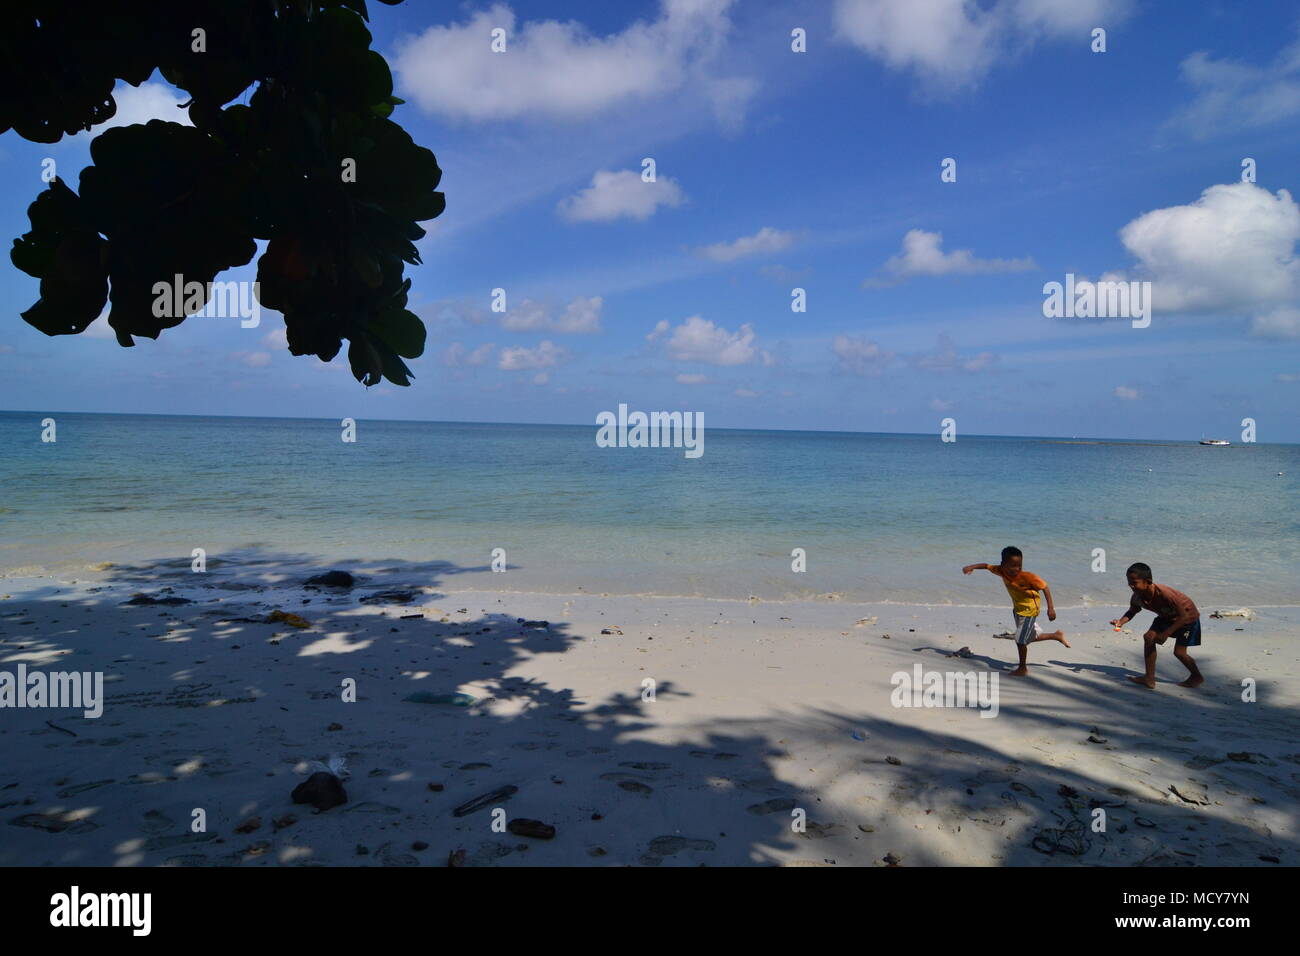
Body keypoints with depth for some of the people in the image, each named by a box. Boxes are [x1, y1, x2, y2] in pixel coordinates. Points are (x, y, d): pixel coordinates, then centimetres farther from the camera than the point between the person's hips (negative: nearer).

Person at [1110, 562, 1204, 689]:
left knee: (1179, 652, -9)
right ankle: (1149, 679, -2)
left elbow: (1184, 616, -34)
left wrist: (1166, 633, -35)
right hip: (1167, 616, 7)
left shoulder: (1164, 593, -40)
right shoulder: (1137, 596, -21)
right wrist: (1121, 621, -24)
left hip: (1188, 616, -7)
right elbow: (1132, 612, -2)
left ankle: (1197, 677, 22)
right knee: (1148, 638, -9)